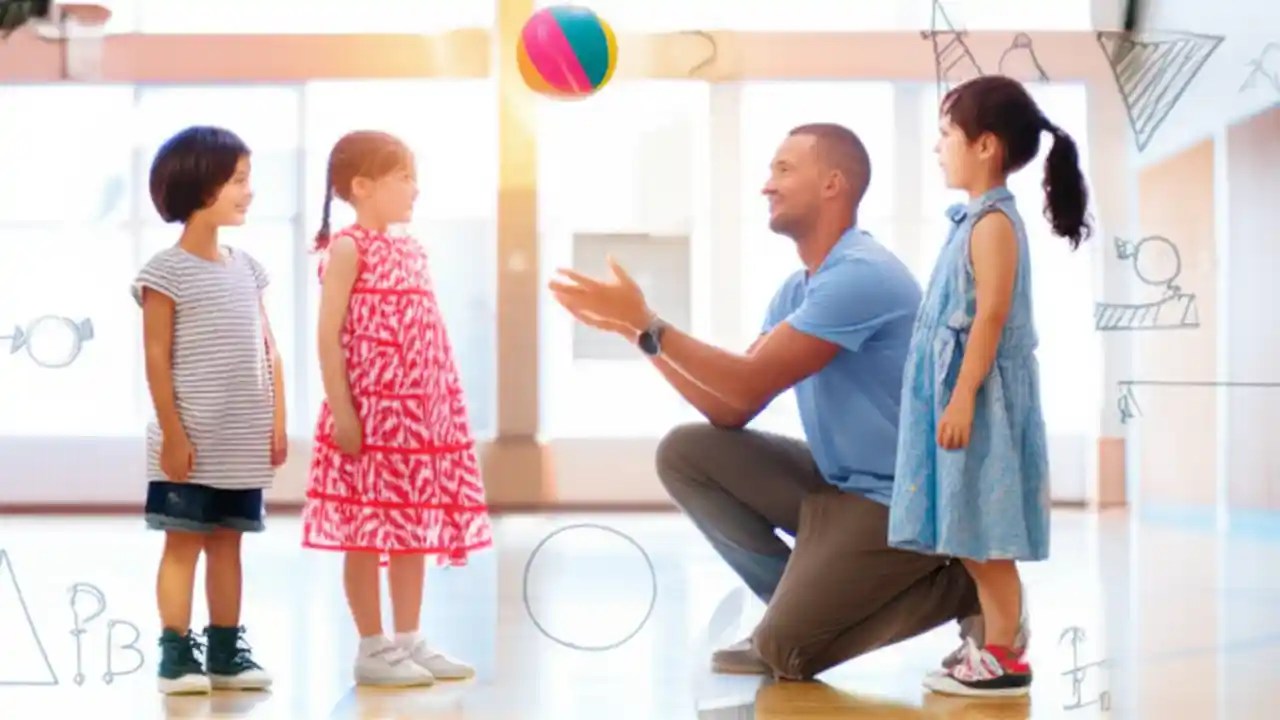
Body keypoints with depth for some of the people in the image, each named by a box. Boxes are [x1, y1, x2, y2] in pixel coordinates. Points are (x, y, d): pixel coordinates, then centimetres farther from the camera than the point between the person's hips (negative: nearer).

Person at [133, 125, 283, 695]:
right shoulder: (166, 271, -8)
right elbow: (157, 357, -10)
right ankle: (176, 653, 6)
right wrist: (172, 433, -13)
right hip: (191, 443, -6)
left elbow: (268, 350, 11)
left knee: (227, 542, 11)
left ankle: (226, 651, 18)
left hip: (243, 442, 6)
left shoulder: (245, 267, 11)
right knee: (184, 542, 0)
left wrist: (277, 421, 6)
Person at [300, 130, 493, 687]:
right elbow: (329, 334, -12)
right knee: (366, 531, -1)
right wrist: (341, 411, -18)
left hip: (420, 412, 8)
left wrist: (444, 407, 16)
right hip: (370, 411, -8)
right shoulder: (348, 248, -7)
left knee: (415, 527, 11)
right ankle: (372, 648, 6)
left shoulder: (411, 251, 16)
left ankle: (409, 640, 19)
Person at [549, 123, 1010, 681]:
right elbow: (730, 409, 3)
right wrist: (634, 326, -1)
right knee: (686, 453, 2)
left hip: (898, 497, -9)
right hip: (838, 482, 9)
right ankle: (800, 602, 7)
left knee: (785, 651, -14)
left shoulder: (860, 275, -21)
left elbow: (751, 385, -24)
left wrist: (647, 325, -19)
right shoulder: (797, 289, 9)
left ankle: (958, 586, 1)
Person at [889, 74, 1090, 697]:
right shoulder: (977, 218, 15)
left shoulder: (992, 222, -15)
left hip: (980, 393, -10)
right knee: (971, 533, 13)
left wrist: (963, 397, -23)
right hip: (963, 389, 10)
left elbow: (991, 317, -21)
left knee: (985, 533, -4)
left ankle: (1004, 658, 3)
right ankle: (993, 645, 20)